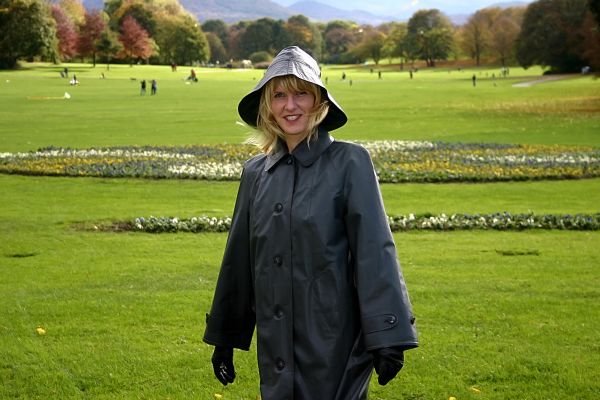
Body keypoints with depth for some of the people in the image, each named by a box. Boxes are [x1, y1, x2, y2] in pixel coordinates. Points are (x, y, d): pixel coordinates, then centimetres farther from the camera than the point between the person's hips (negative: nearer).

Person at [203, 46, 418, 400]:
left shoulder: (350, 162, -7)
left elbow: (375, 251, -11)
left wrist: (387, 338, -16)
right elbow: (239, 258, 14)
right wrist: (223, 337, 18)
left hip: (334, 342, -4)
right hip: (275, 346, 5)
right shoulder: (256, 172, 7)